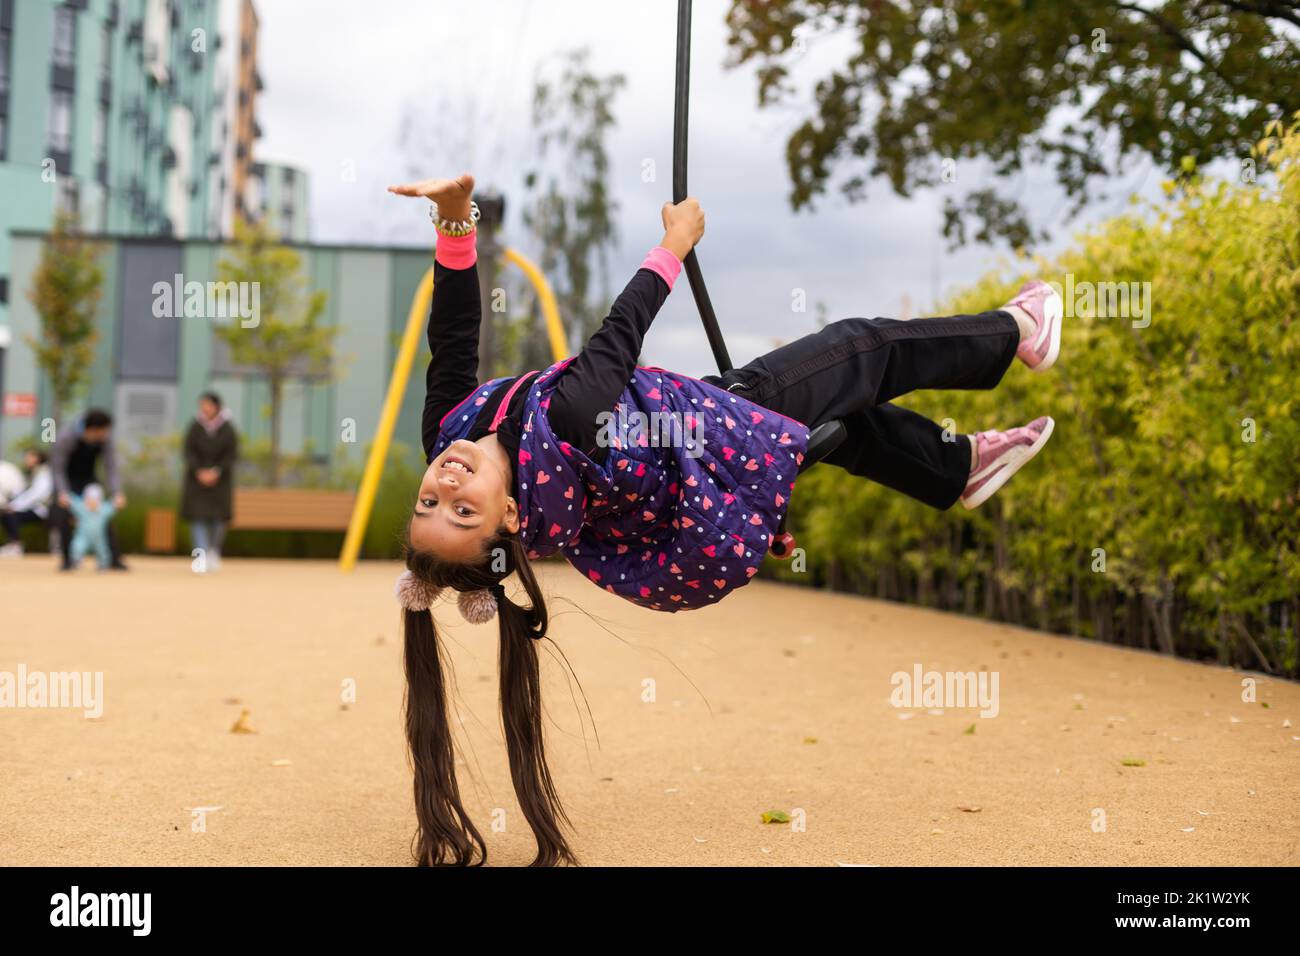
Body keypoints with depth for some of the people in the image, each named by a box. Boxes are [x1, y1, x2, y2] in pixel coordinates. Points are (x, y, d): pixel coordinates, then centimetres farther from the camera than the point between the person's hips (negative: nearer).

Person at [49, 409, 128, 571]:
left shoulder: (105, 437, -22)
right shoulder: (66, 436, -31)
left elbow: (110, 467, -19)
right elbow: (57, 468, -24)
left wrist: (117, 493, -32)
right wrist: (63, 493, -38)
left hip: (88, 478, 3)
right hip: (66, 479, -3)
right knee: (62, 515, -17)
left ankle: (114, 559, -6)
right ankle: (67, 559, -5)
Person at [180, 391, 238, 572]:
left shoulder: (227, 428, -6)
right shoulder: (195, 426, -5)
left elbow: (232, 454, -6)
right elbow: (189, 452, -5)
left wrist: (216, 472, -16)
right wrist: (199, 472, -17)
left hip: (220, 477, 0)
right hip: (197, 477, 0)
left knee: (218, 517, 1)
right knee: (198, 516, -12)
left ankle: (214, 552, 24)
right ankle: (203, 557, -18)